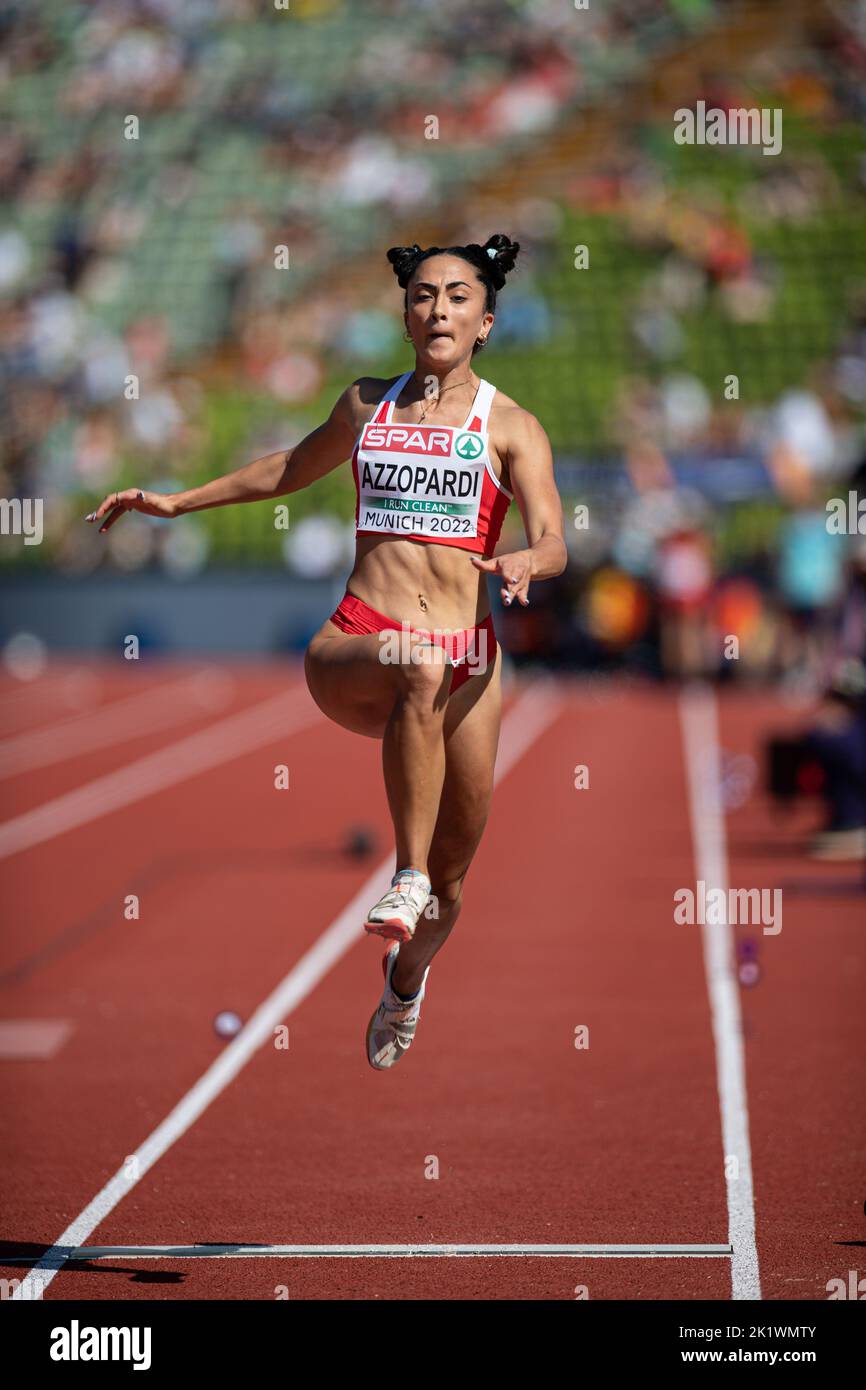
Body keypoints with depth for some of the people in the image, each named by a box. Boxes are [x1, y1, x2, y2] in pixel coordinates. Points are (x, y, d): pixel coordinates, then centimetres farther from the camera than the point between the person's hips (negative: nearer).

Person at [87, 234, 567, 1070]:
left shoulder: (511, 427, 4)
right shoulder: (367, 406, 14)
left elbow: (552, 543, -9)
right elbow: (288, 471, 33)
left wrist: (523, 563, -32)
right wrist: (177, 502, 33)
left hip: (465, 660, 0)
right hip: (352, 648, 0)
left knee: (452, 879, 7)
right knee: (419, 669, -39)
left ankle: (407, 977, 42)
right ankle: (406, 876, -35)